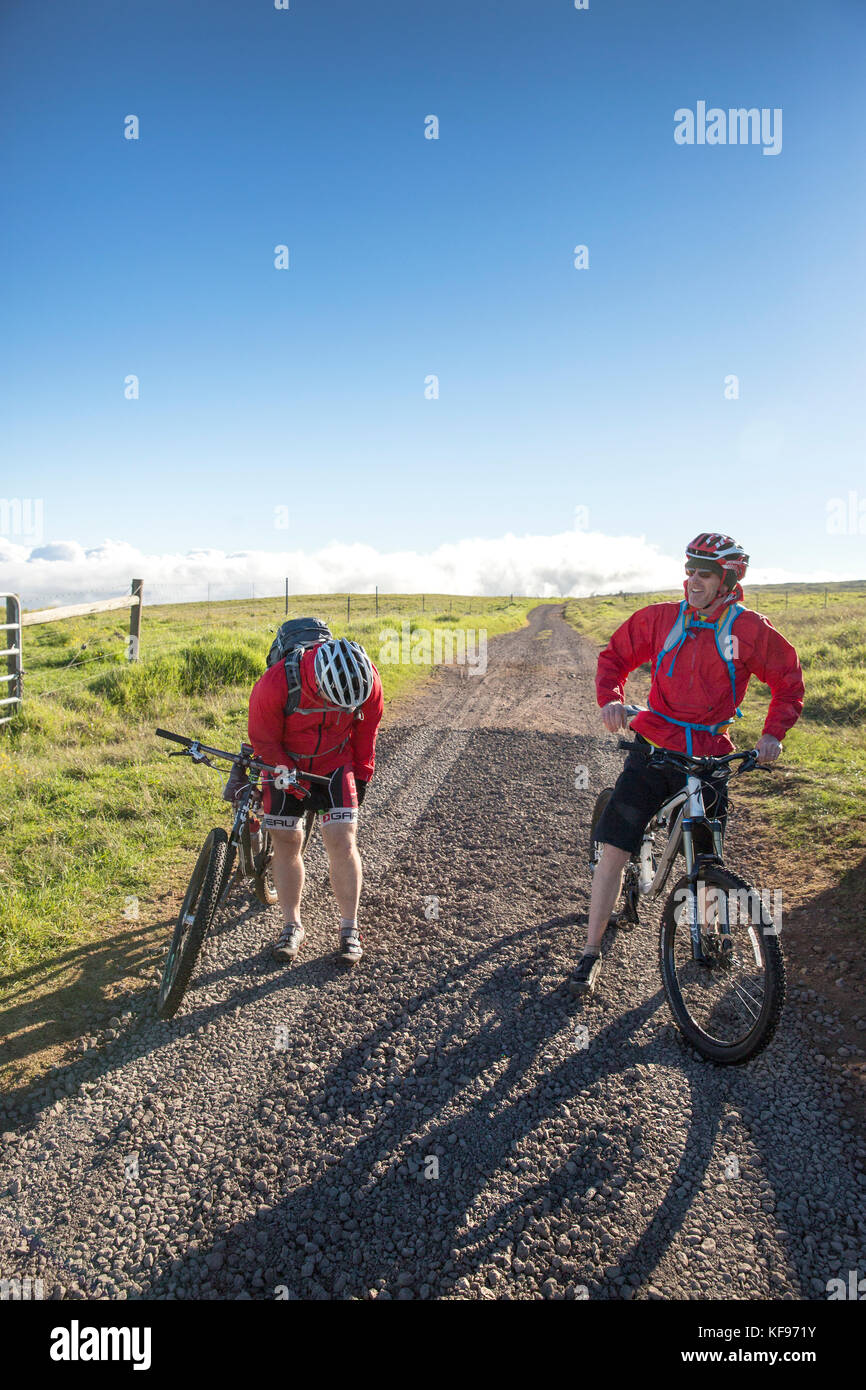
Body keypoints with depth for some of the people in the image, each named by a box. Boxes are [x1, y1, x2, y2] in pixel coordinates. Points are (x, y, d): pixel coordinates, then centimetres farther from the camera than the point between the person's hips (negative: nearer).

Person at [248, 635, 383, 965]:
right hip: (287, 766, 0)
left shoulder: (368, 681, -24)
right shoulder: (275, 684, -32)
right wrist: (301, 791, -16)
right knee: (286, 843, 2)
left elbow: (366, 730, -3)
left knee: (342, 842, -9)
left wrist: (362, 776, 4)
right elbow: (264, 740, -17)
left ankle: (349, 928, 5)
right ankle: (292, 925, 18)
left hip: (334, 764, 1)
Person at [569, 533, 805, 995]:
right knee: (614, 848, -7)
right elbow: (615, 654, 8)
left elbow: (788, 679, 8)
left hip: (708, 759, 0)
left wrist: (773, 733, -5)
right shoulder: (661, 618, -1)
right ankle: (591, 952, 6)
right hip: (653, 749, 0)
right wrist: (611, 698, -10)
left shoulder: (750, 629, -3)